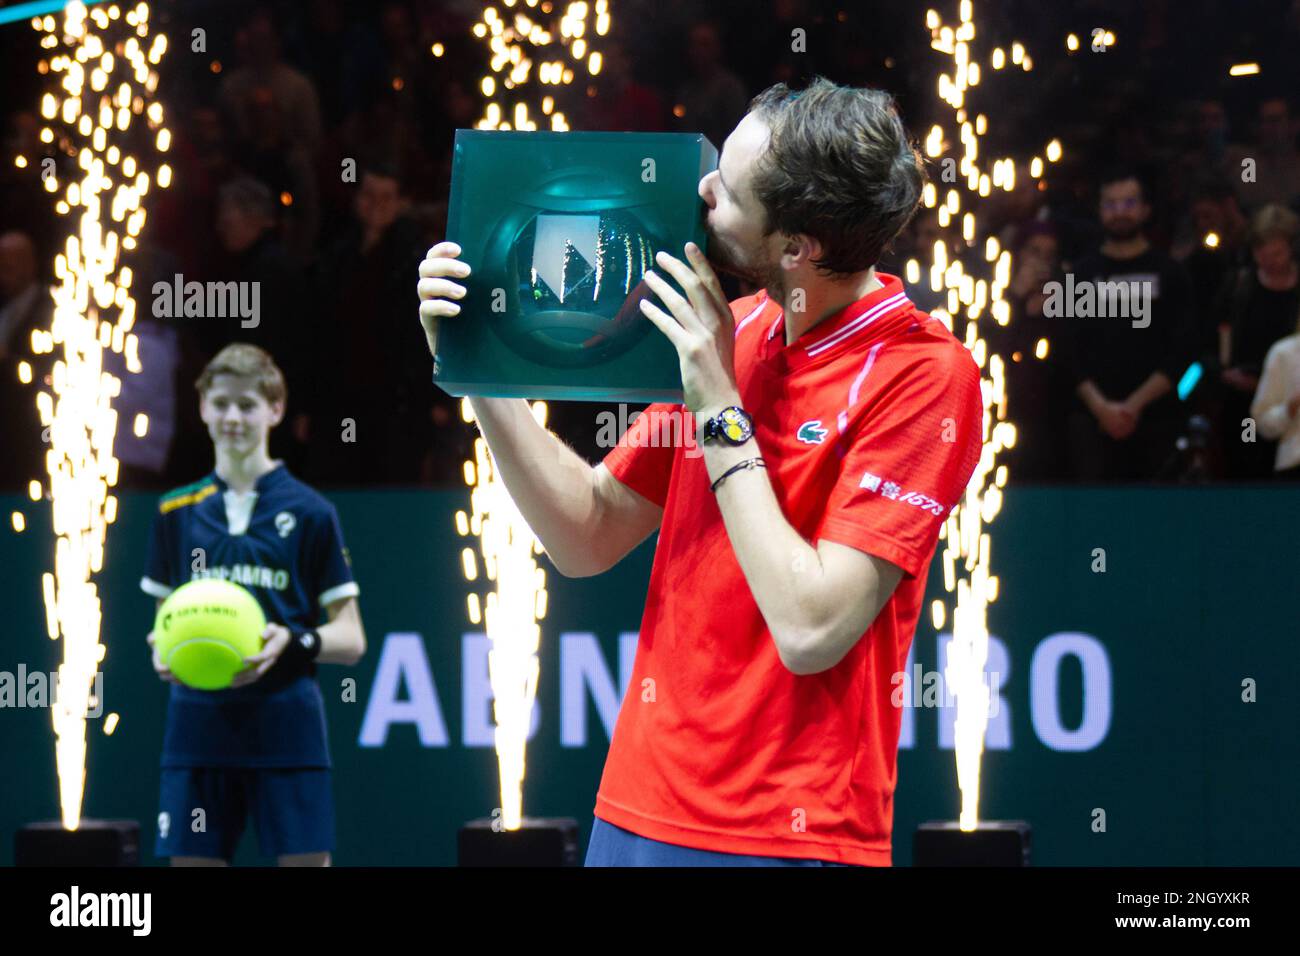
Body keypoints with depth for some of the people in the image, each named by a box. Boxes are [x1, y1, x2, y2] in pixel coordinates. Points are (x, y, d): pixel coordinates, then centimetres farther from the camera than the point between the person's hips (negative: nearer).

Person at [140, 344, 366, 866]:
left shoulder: (309, 513, 2)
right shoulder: (177, 512, 12)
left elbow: (351, 639, 3)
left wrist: (294, 641, -17)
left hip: (286, 729, -3)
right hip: (198, 726, 3)